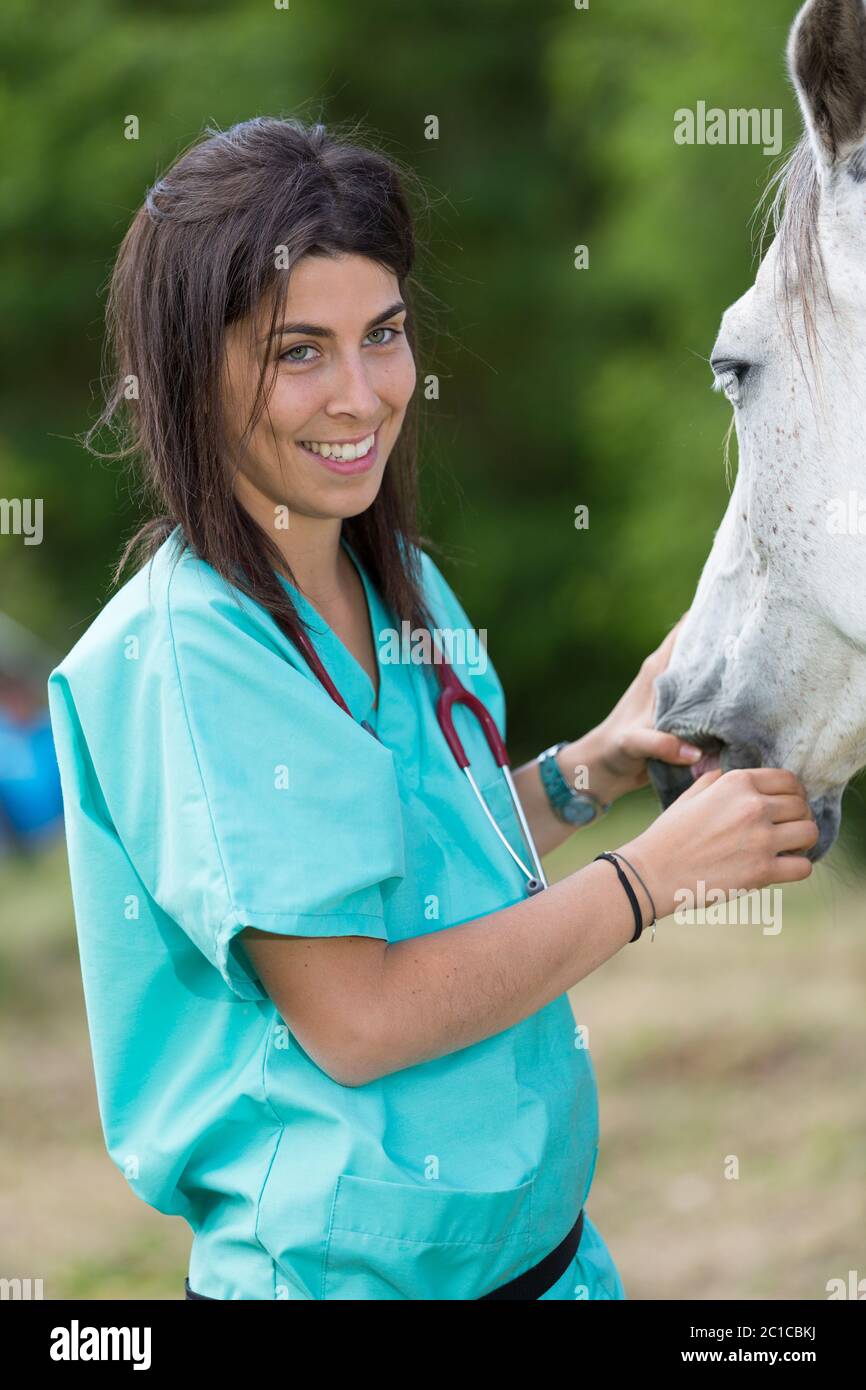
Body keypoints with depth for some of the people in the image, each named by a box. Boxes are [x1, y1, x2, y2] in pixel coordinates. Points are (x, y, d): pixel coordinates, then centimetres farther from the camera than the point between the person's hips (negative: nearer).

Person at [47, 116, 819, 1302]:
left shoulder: (404, 580, 4)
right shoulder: (181, 656, -21)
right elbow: (352, 1015, -24)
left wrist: (593, 768, -1)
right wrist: (660, 870, -17)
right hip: (341, 1262, -7)